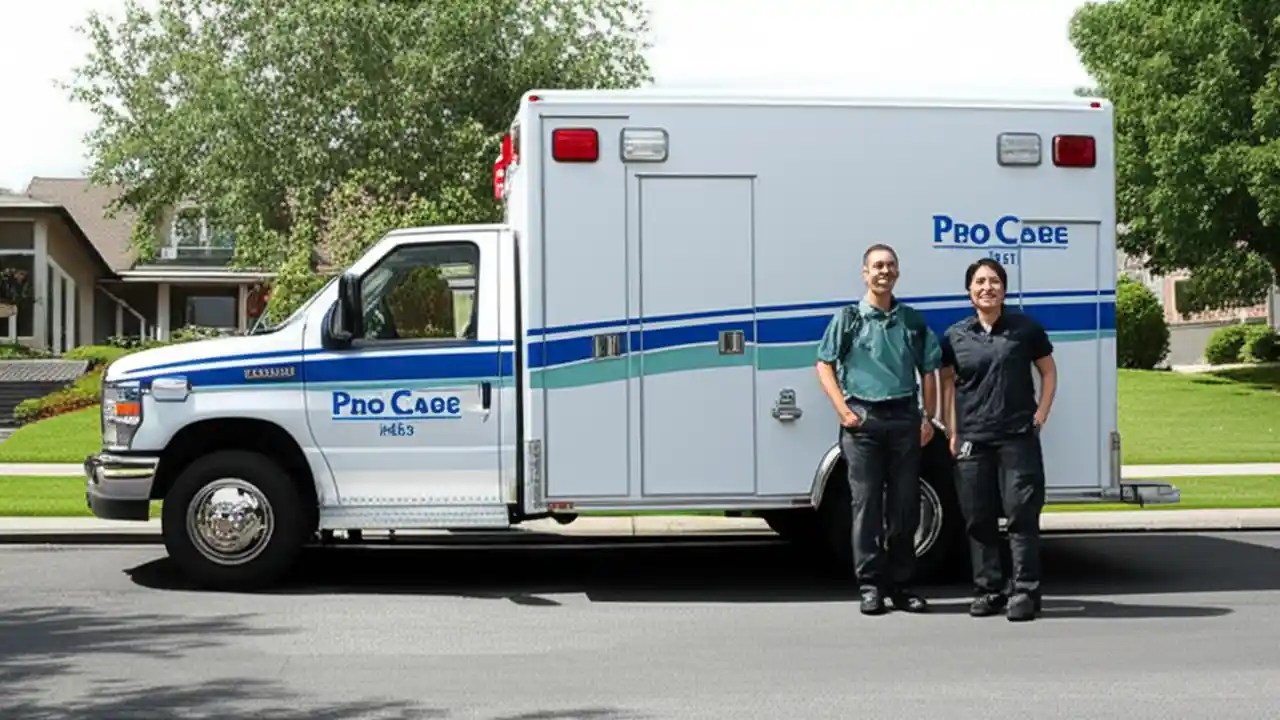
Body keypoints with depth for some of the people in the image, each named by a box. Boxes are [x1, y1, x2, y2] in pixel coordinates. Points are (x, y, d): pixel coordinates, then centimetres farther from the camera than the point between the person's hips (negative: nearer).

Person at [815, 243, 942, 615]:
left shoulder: (913, 321, 12)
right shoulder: (848, 319, 4)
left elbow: (928, 371, 15)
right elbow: (825, 365, 3)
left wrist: (928, 417, 4)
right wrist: (843, 410, -7)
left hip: (904, 418, 3)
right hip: (863, 420, -3)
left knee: (905, 506, 5)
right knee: (866, 505, -3)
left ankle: (900, 584, 13)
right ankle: (870, 585, 2)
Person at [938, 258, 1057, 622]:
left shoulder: (1026, 328, 4)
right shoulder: (955, 336, 7)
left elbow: (1048, 371, 11)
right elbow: (948, 383, 12)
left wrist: (1041, 414, 0)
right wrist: (952, 433, 5)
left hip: (1018, 436, -2)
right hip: (972, 440, 2)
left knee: (1022, 514, -4)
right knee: (978, 518, 5)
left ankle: (1024, 591, 1)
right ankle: (988, 589, 15)